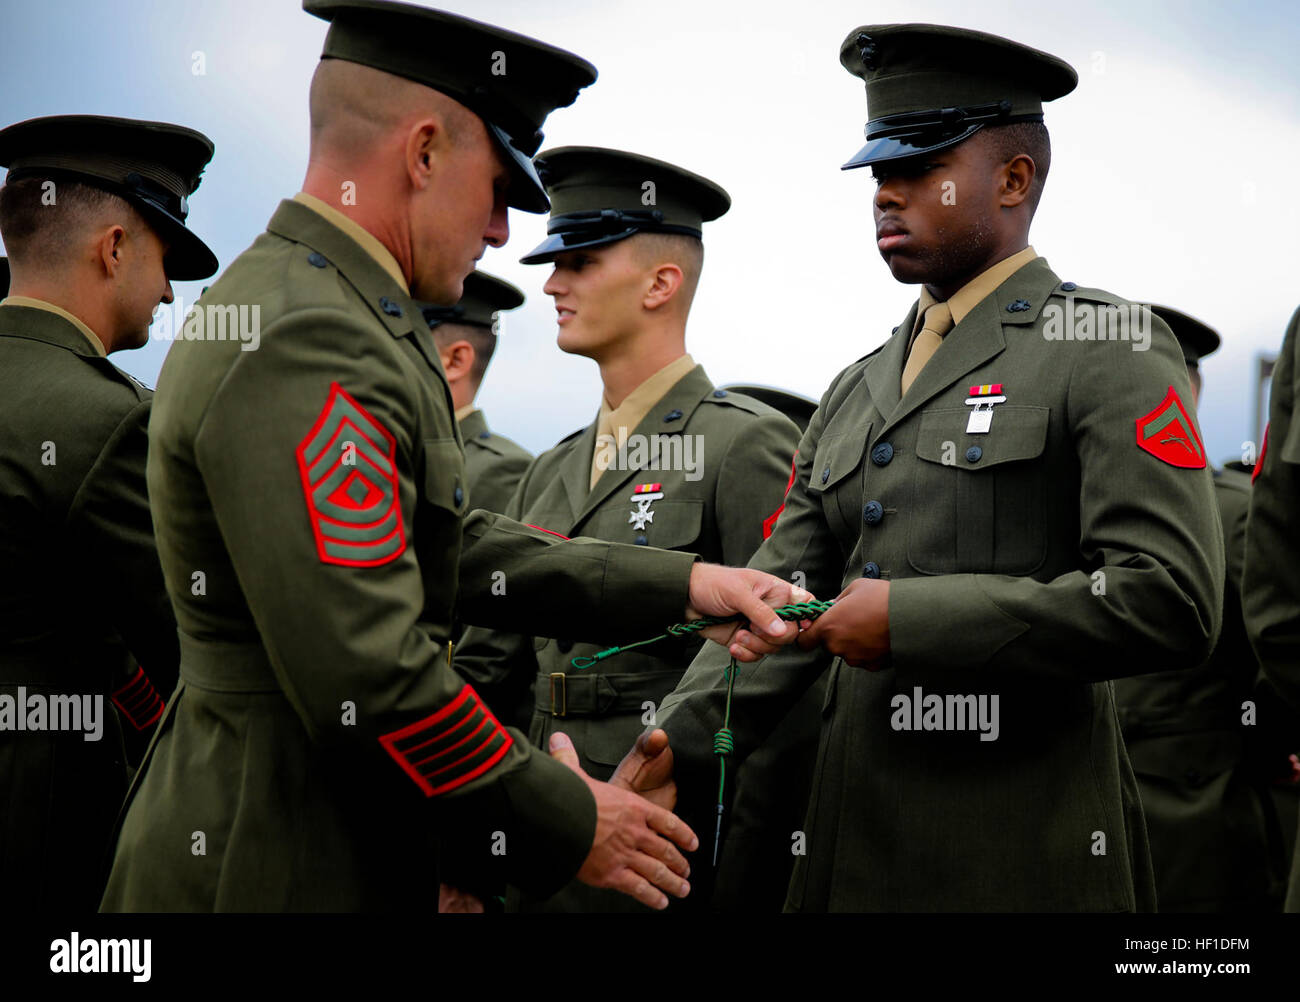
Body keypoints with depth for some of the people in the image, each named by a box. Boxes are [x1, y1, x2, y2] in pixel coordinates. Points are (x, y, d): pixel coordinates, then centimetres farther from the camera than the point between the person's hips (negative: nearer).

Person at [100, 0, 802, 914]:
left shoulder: (322, 316, 11)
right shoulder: (303, 344, -22)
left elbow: (451, 547, 12)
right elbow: (371, 678, -27)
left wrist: (682, 586, 7)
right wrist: (569, 825, -15)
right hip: (279, 872, -10)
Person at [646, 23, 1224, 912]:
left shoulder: (1110, 353, -4)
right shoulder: (857, 393, 17)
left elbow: (1170, 601, -15)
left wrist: (912, 617, -15)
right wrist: (663, 764, -3)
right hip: (852, 843, 6)